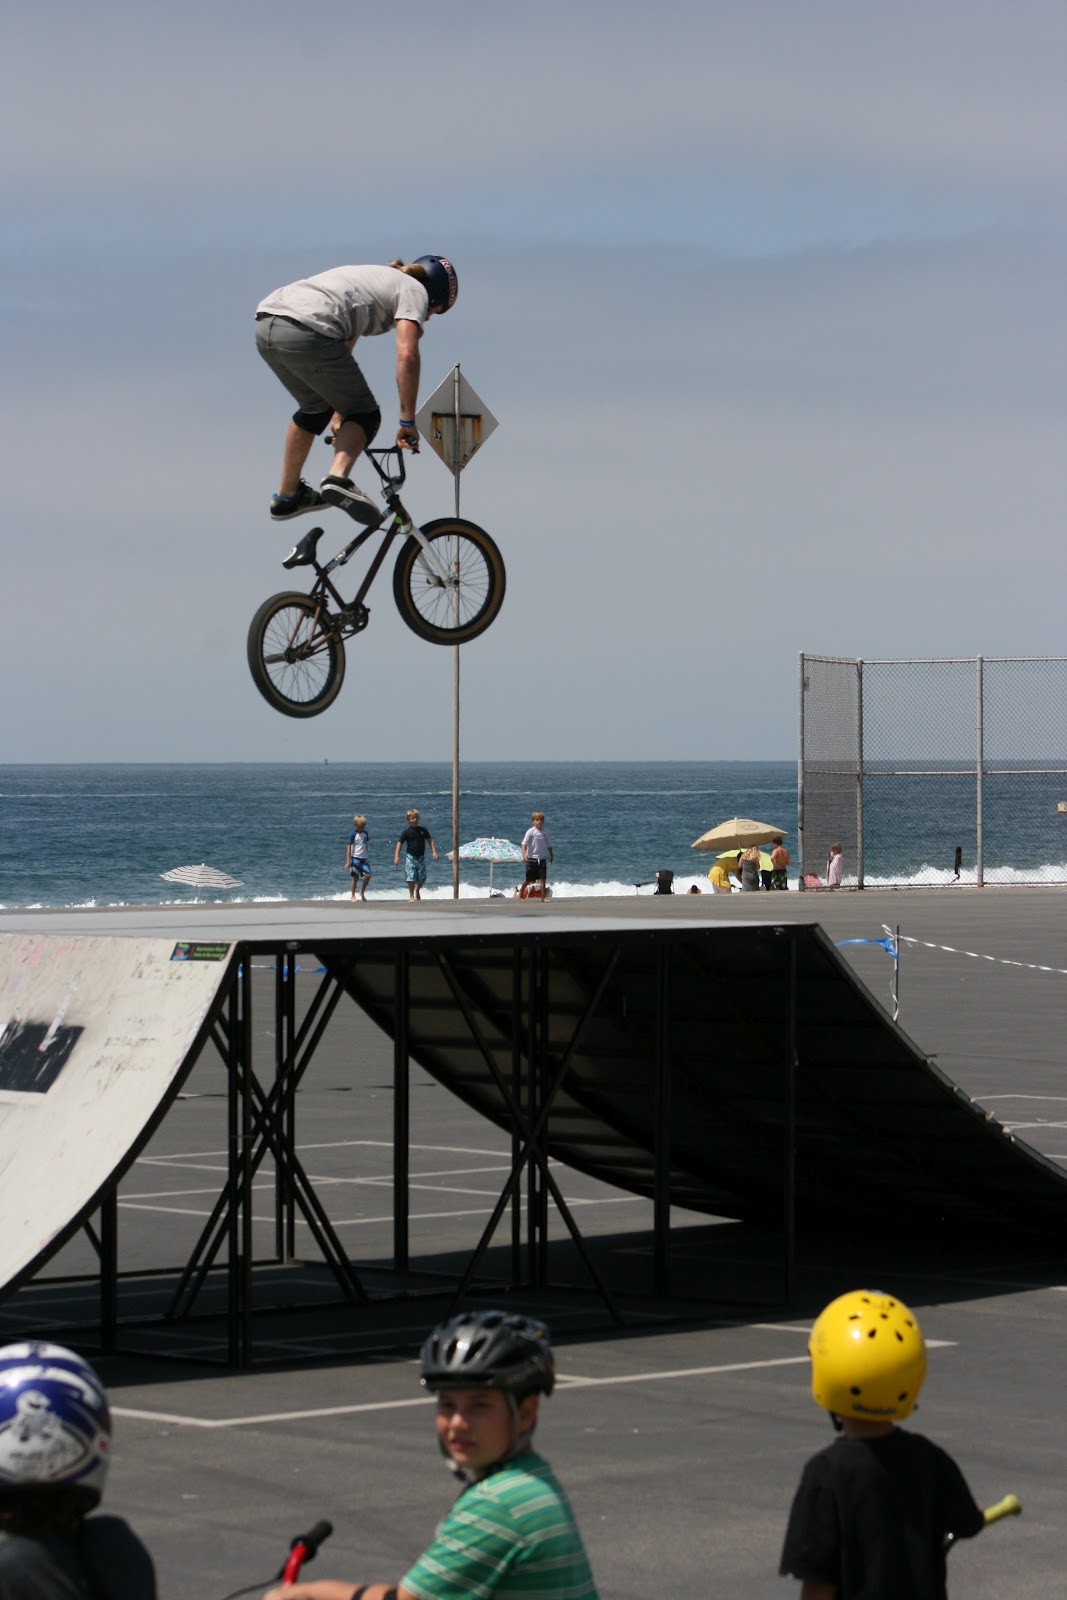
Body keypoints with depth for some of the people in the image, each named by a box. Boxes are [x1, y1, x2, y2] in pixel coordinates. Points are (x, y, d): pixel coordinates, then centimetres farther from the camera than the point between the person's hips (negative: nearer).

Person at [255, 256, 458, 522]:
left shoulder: (376, 279, 37)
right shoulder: (414, 290, 12)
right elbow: (407, 355, -3)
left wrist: (339, 414, 42)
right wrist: (408, 422, 1)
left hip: (265, 325, 8)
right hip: (305, 333, -8)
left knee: (315, 408, 30)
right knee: (365, 415, 5)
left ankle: (286, 498, 36)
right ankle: (338, 478, -20)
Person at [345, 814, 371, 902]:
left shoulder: (365, 833, 7)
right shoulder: (353, 834, -8)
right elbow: (349, 848, -9)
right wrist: (348, 861, -13)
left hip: (364, 858, 4)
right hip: (355, 858, -4)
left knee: (368, 875, -7)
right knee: (355, 878, -2)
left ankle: (362, 892, 14)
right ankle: (353, 896, 10)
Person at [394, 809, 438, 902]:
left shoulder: (423, 830, 3)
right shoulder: (407, 832, -5)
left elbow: (430, 840, 11)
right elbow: (399, 843, -6)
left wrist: (434, 852, 2)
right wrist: (396, 856, -14)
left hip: (421, 857, 3)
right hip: (411, 857, -3)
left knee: (422, 877, 3)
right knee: (411, 877, -9)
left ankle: (417, 891, 32)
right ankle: (411, 896, 4)